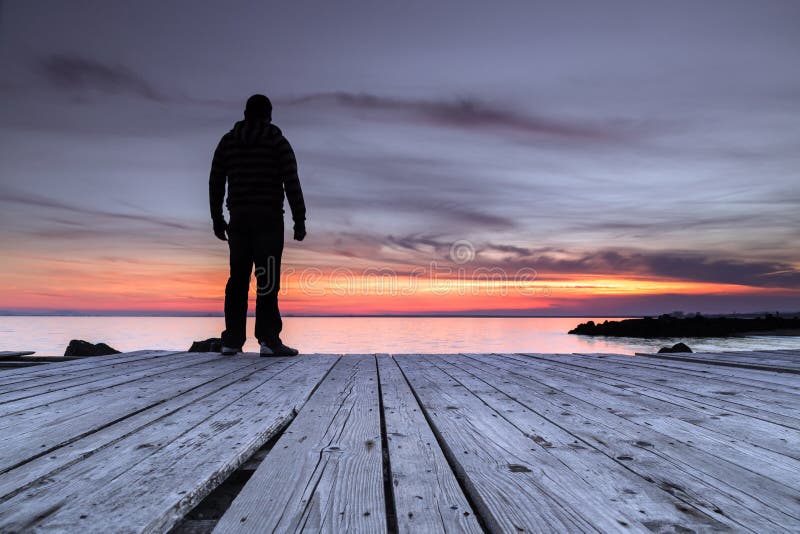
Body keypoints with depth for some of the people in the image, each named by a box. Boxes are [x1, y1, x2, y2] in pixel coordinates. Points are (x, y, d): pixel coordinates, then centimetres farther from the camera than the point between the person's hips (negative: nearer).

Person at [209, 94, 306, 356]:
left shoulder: (227, 141, 14)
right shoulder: (277, 141, 3)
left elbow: (215, 183, 10)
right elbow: (292, 183, -5)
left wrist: (217, 219, 16)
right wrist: (300, 221, -4)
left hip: (238, 220, 4)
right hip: (269, 219, -4)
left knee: (238, 279, 8)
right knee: (268, 278, -7)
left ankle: (232, 340, 8)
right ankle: (268, 340, -12)